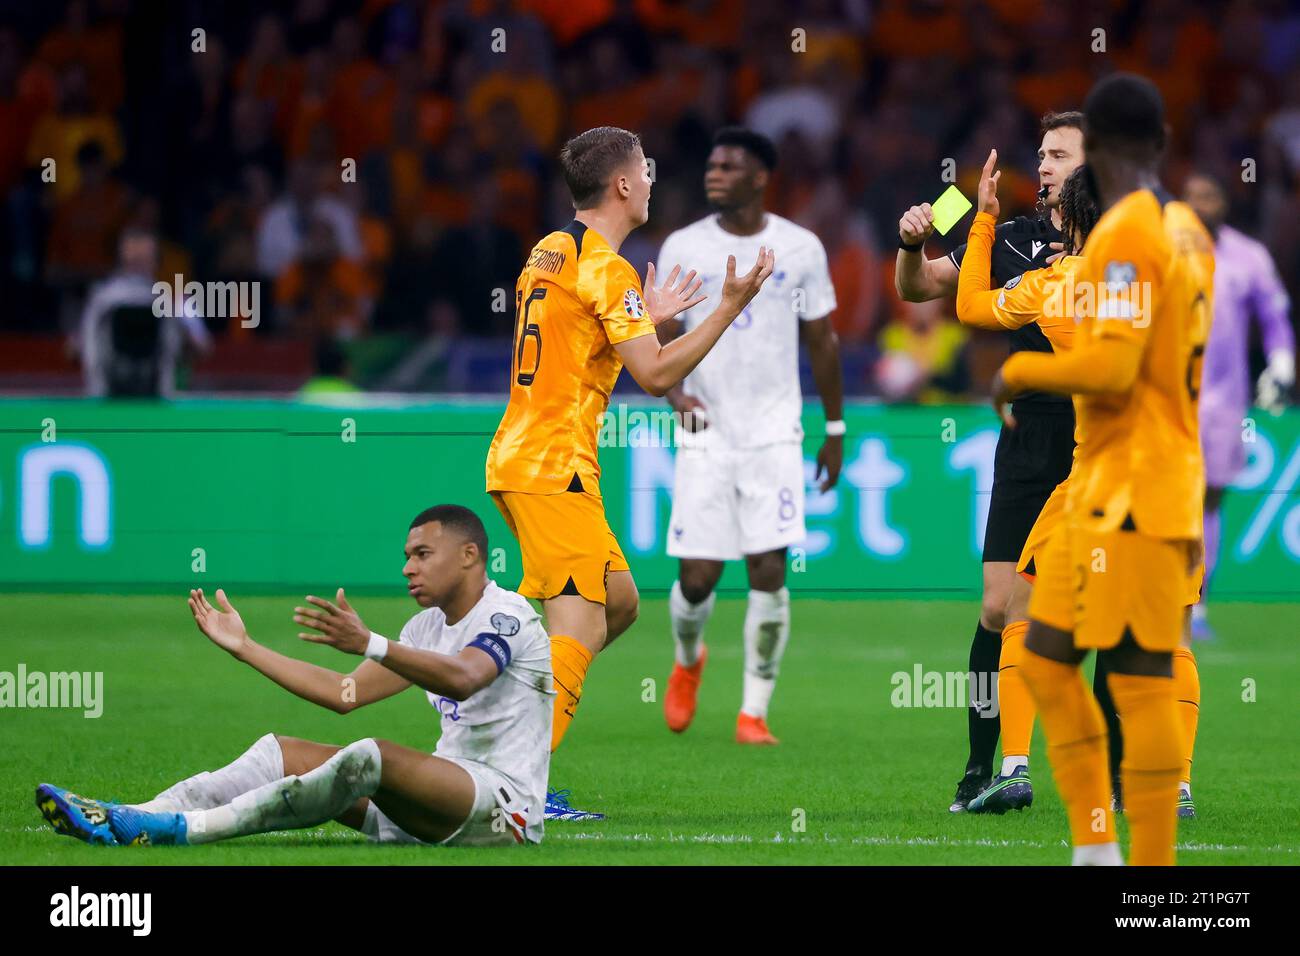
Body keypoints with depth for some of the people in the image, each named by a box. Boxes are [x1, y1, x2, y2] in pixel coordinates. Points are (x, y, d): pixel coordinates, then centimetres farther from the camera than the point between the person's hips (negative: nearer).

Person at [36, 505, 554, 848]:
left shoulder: (506, 614, -9)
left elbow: (463, 678, -31)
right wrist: (246, 648, 14)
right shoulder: (429, 626, 19)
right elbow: (346, 694, 19)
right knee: (283, 752, -2)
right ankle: (134, 817, -21)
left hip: (504, 803, -9)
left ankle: (184, 828, -43)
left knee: (371, 758, -34)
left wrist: (367, 643, -44)